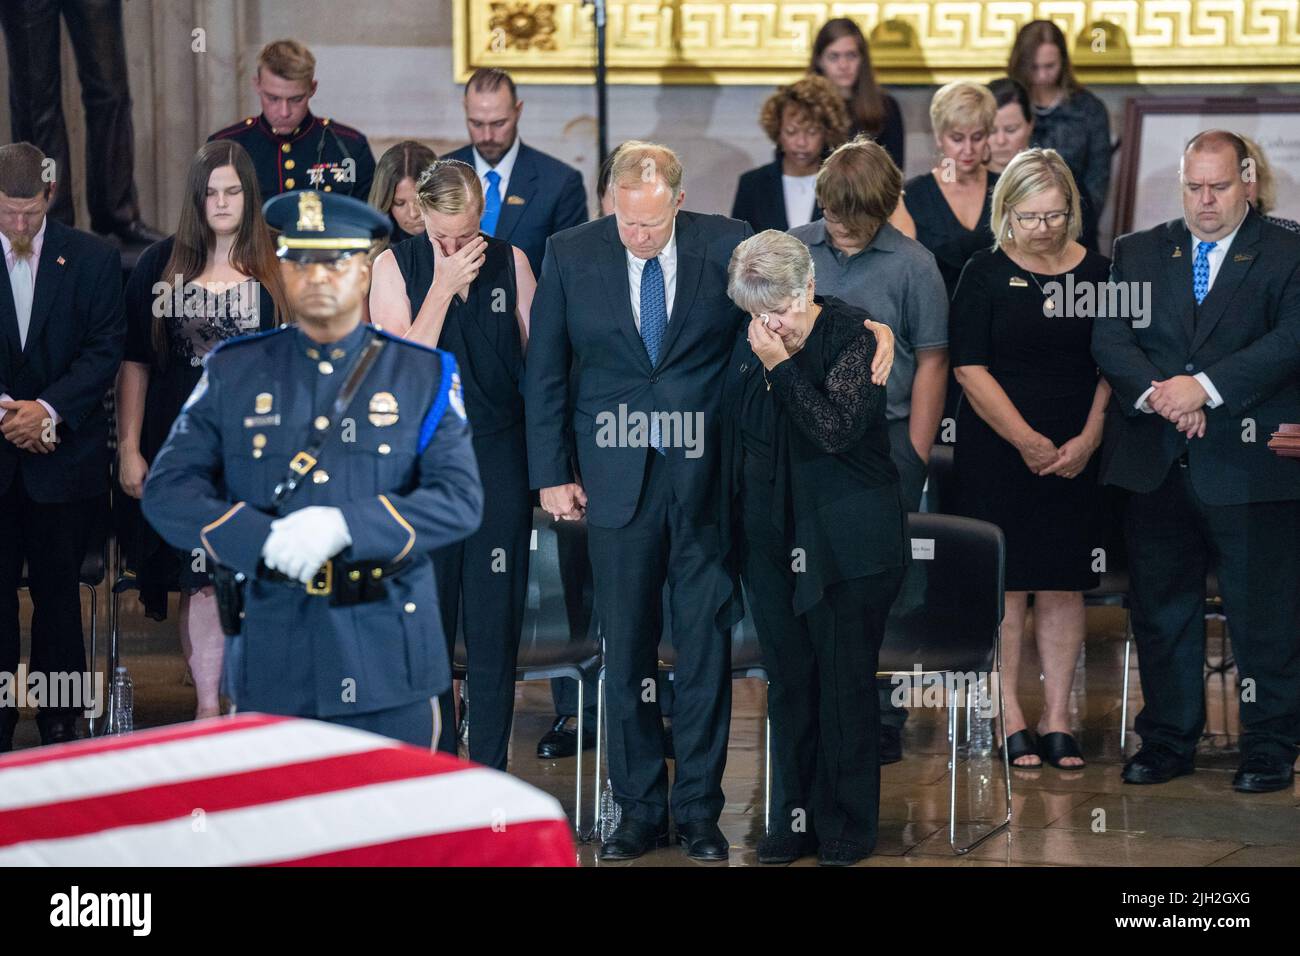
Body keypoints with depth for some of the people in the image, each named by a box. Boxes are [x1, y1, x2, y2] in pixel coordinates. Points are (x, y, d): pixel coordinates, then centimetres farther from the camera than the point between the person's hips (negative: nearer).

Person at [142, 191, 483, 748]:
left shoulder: (425, 376, 5)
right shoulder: (232, 373, 8)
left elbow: (460, 499, -6)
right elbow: (166, 490, 0)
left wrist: (346, 525, -21)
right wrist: (264, 539, -17)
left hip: (387, 660, -1)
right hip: (271, 656, 1)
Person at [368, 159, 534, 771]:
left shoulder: (511, 263, 5)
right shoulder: (393, 267, 1)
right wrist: (444, 285, -13)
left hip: (500, 458, 1)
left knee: (495, 622, 2)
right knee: (426, 620, 3)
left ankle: (490, 772, 9)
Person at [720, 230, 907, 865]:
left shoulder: (853, 336, -11)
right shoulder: (750, 344, 6)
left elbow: (837, 430, -20)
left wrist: (782, 366, -21)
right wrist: (734, 526, 16)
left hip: (844, 541, -5)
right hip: (771, 538, 5)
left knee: (845, 682, 1)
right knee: (788, 681, 9)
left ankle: (847, 827, 11)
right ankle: (793, 819, 17)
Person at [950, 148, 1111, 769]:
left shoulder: (1098, 274, 6)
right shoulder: (984, 274, -1)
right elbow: (970, 369, -6)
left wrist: (1086, 440, -6)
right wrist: (1028, 441, -11)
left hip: (1076, 457, 2)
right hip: (995, 456, -2)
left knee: (1063, 587, 4)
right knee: (1006, 585, 0)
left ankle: (1057, 720, 10)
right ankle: (1012, 719, 7)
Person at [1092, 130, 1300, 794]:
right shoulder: (1138, 253, 12)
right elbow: (1109, 338, 2)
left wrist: (1204, 387, -20)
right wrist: (1156, 392, -16)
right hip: (1156, 465, 4)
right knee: (1160, 608, 10)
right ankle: (1168, 740, 22)